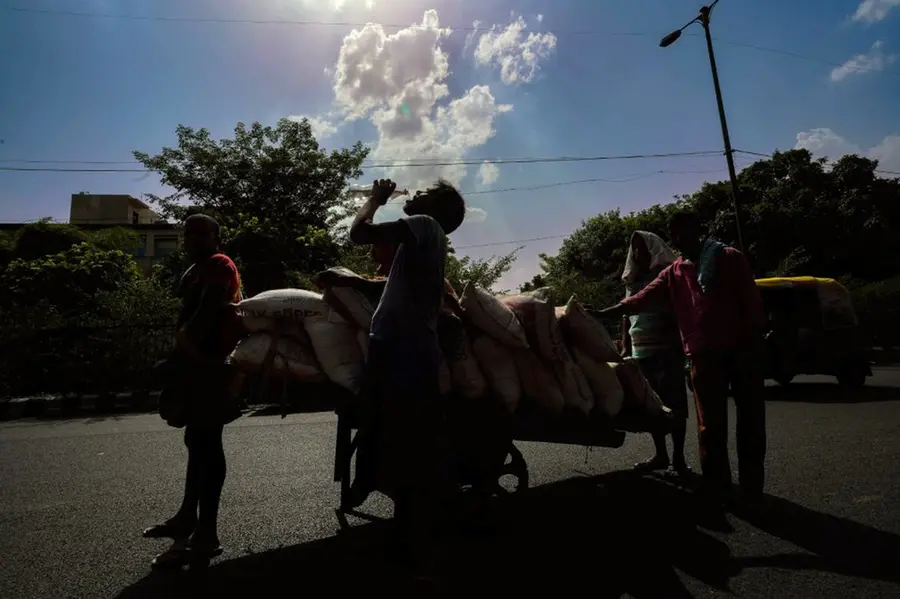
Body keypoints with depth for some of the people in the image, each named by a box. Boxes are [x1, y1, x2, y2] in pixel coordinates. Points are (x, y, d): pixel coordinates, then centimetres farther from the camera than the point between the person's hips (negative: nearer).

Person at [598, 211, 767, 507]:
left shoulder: (729, 258, 3)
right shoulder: (673, 273, 10)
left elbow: (751, 300, 0)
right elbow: (641, 299, 0)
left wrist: (756, 342, -6)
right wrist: (601, 314, -9)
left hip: (742, 348, -2)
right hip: (703, 354, 2)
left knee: (751, 417, 6)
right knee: (711, 424, 4)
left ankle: (752, 486, 18)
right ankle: (717, 486, 15)